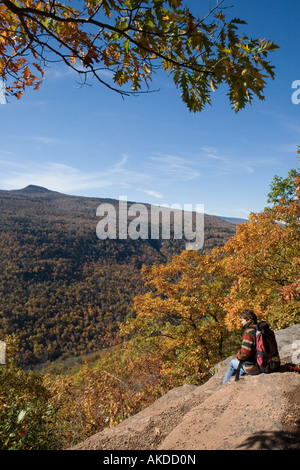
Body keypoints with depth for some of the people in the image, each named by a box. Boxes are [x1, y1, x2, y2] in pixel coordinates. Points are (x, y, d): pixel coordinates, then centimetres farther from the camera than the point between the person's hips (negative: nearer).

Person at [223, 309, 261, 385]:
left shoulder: (249, 332, -21)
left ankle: (225, 384, 35)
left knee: (233, 362, 16)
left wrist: (238, 356, -4)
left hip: (253, 368, -7)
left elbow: (244, 353, -25)